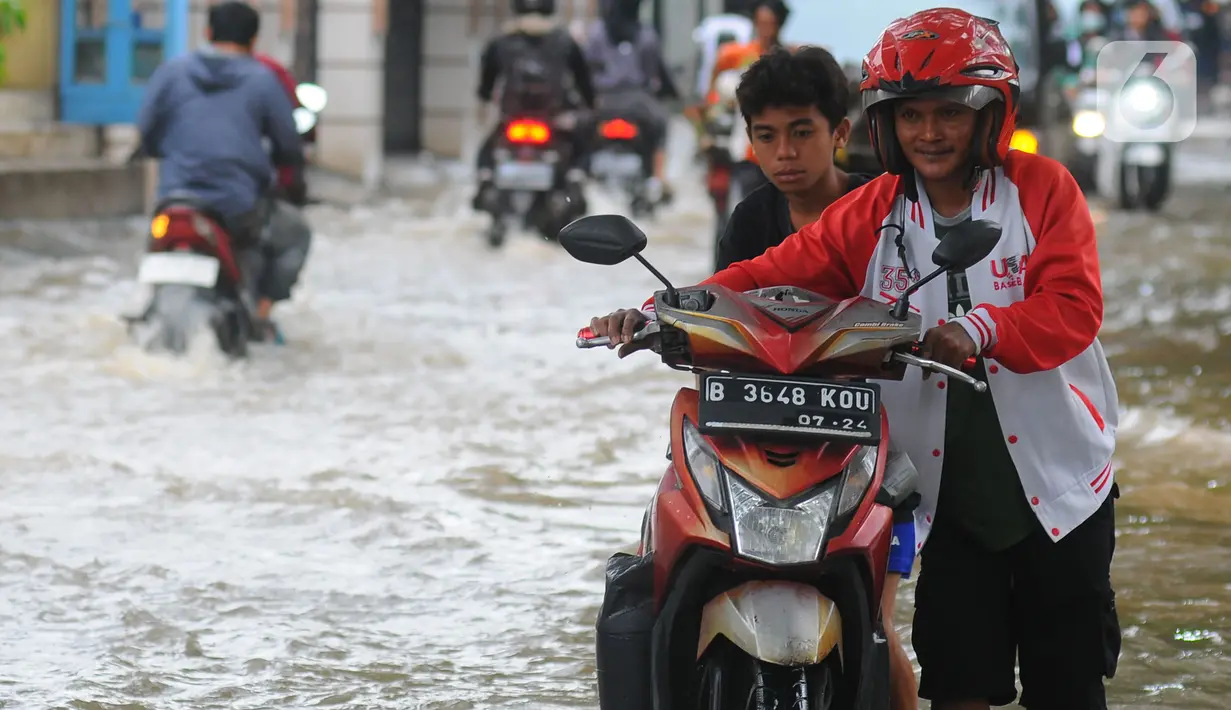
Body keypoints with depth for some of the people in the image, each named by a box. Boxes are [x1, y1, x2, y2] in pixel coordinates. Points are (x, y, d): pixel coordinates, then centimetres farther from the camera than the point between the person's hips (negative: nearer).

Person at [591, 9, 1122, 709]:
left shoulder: (1042, 189, -3)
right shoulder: (871, 218, 5)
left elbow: (1073, 307, -17)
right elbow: (769, 278, -2)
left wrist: (979, 330, -35)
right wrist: (662, 313, -17)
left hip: (1059, 487, -2)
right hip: (947, 492, 2)